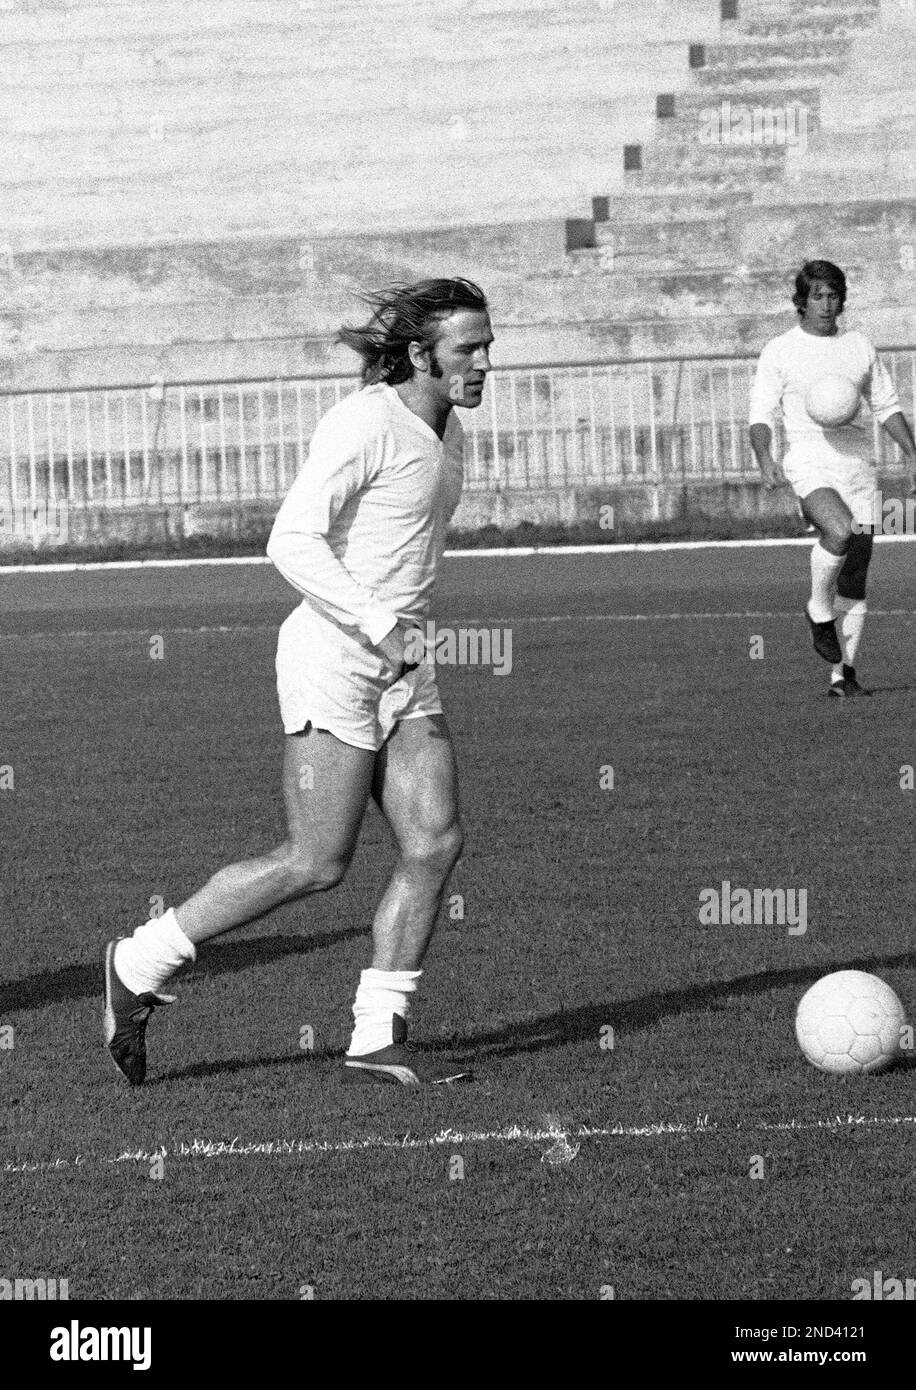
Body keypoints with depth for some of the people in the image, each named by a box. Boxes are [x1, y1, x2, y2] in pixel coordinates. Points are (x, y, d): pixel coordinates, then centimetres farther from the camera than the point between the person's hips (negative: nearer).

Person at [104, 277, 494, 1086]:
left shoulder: (443, 431, 13)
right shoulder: (364, 425, -15)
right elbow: (292, 541, -22)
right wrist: (379, 627, -26)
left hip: (398, 666, 9)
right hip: (334, 655, -9)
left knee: (436, 843, -3)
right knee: (317, 863, -8)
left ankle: (378, 1041, 2)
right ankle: (142, 966, 5)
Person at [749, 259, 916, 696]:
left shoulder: (859, 346, 14)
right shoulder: (779, 351, 3)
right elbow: (761, 414, 1)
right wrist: (765, 460, -17)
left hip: (858, 465, 4)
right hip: (809, 464, -4)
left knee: (855, 577, 0)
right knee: (840, 531, -33)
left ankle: (843, 672, 7)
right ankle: (819, 612, -9)